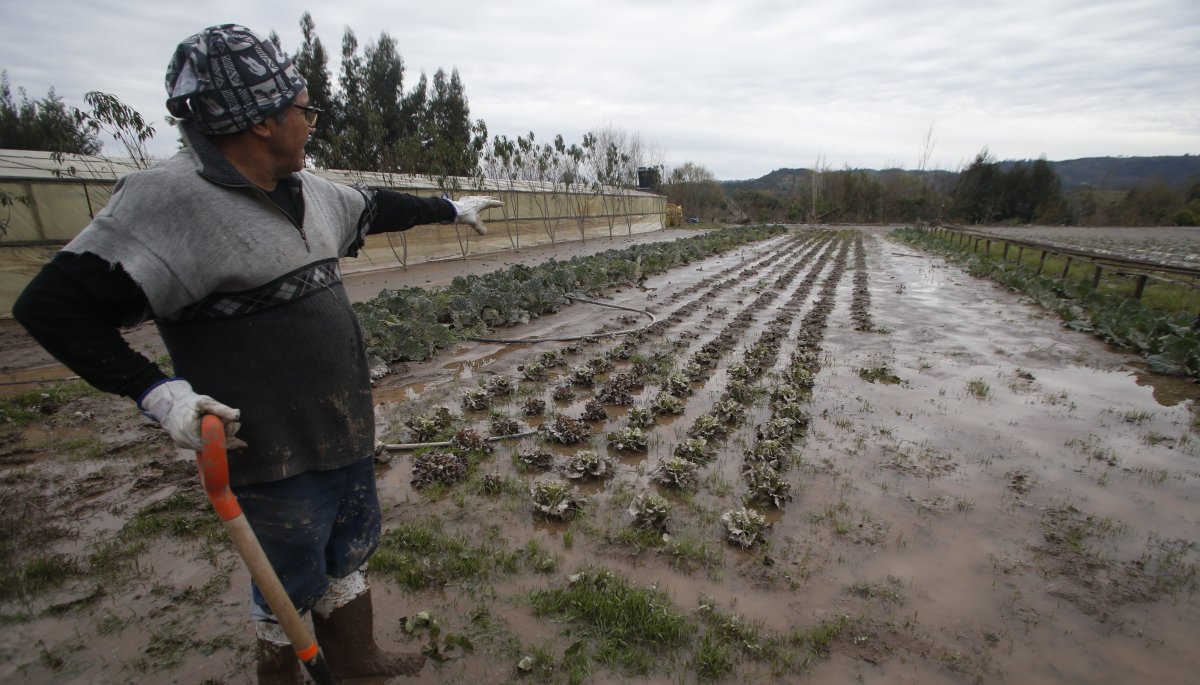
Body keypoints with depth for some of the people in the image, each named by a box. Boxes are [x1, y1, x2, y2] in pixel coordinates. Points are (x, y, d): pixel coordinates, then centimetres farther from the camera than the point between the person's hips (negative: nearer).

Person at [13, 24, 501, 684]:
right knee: (292, 579, 15)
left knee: (352, 547, 25)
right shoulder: (168, 200, -18)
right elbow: (54, 305, -16)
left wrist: (449, 207, 32)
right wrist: (155, 389, -22)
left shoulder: (308, 191, 6)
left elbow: (376, 207, 22)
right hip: (274, 451, -8)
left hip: (348, 431, 8)